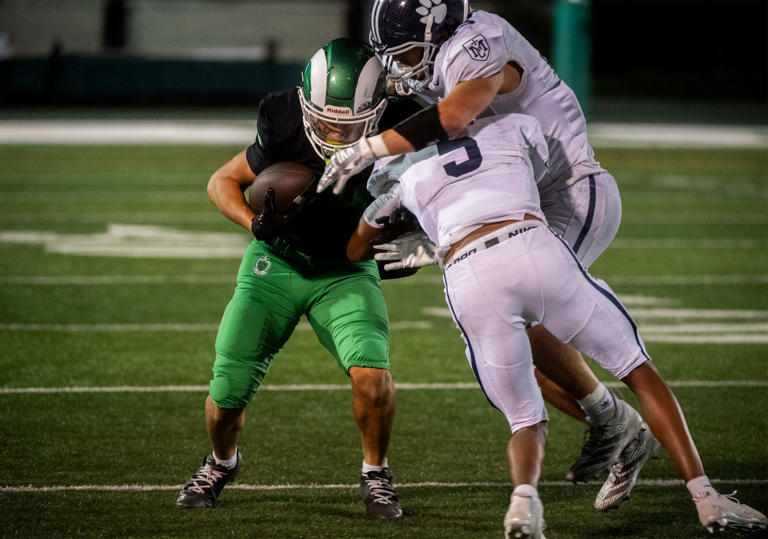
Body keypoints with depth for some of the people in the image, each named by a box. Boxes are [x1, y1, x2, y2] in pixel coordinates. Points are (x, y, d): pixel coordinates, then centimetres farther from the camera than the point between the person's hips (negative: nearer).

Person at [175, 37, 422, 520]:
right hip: (277, 263, 0)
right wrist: (256, 223, -28)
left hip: (347, 270, 0)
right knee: (228, 392, -3)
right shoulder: (286, 133, -28)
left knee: (370, 368, -26)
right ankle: (222, 462, 32)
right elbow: (223, 181, -10)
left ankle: (375, 474, 1)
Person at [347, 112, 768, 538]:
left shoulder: (399, 172, 28)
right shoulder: (514, 127, 30)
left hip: (467, 281, 0)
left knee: (526, 421, 16)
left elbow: (356, 252, 41)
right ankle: (705, 498, 5)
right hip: (534, 249, 0)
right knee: (639, 372, 14)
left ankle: (524, 494, -17)